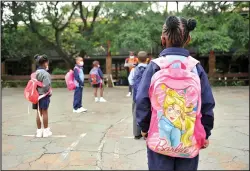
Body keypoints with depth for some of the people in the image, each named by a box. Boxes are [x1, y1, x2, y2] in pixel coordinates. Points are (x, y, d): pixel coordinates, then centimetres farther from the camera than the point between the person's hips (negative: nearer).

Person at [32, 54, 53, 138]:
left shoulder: (35, 73, 6)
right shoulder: (45, 73, -16)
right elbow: (47, 86, -20)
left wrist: (36, 91, 9)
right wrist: (49, 92, -4)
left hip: (37, 95, 7)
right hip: (44, 95, -6)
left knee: (39, 113, 12)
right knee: (44, 112, 3)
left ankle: (39, 131, 20)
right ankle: (46, 131, 13)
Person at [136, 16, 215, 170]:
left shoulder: (155, 66, -8)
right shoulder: (196, 67, -4)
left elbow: (143, 101, -8)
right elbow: (207, 104, -2)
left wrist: (144, 127, 6)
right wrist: (205, 133, 9)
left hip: (159, 135, -1)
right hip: (189, 137, 1)